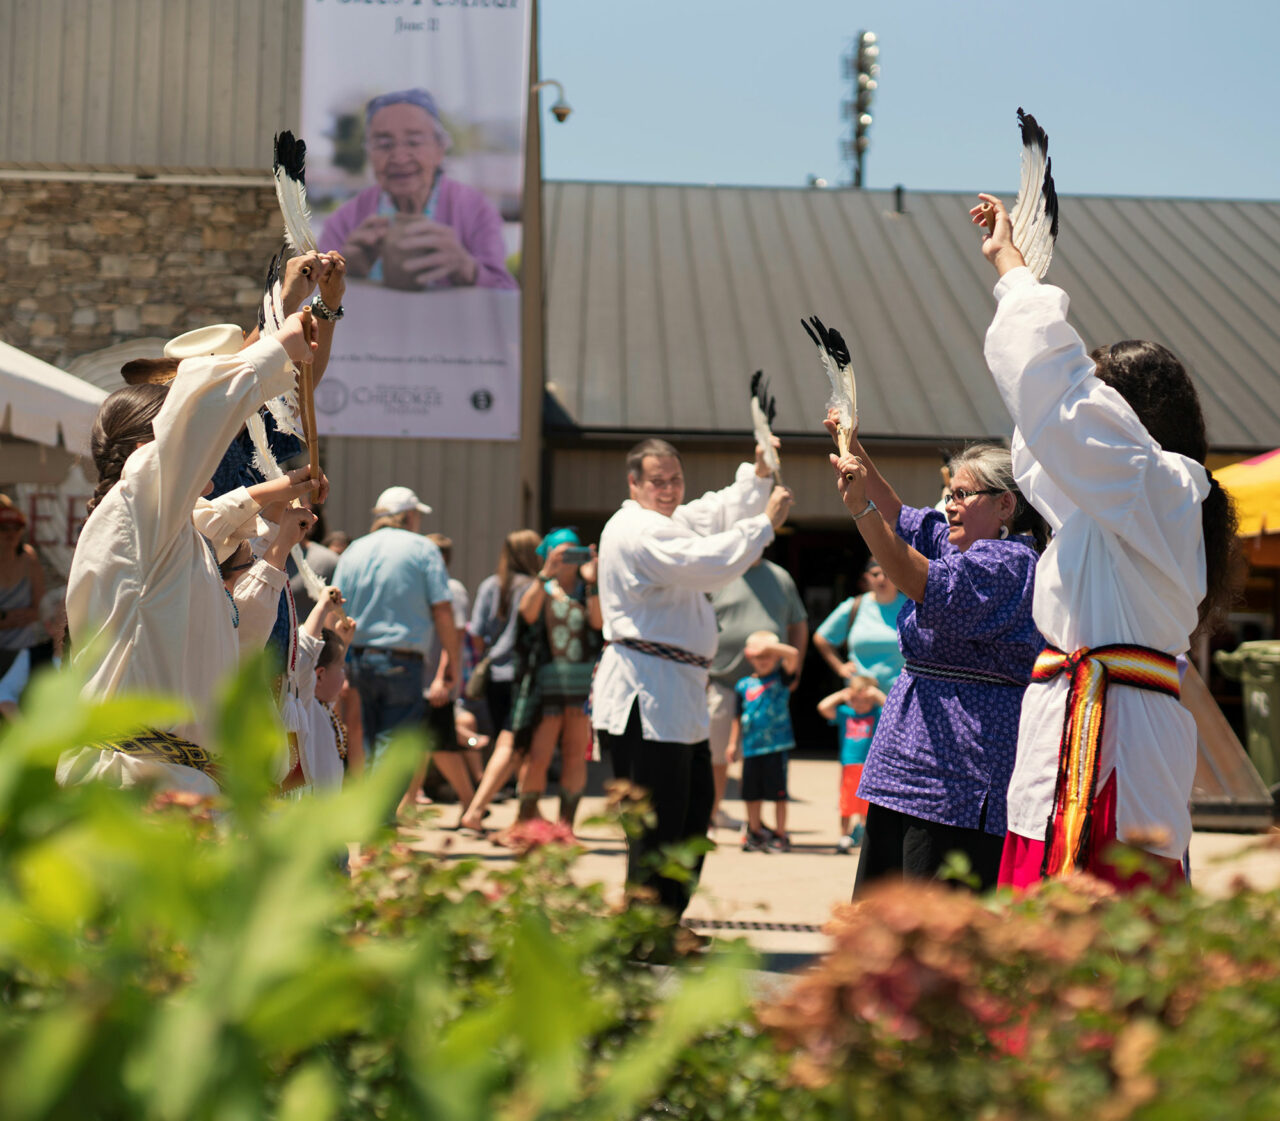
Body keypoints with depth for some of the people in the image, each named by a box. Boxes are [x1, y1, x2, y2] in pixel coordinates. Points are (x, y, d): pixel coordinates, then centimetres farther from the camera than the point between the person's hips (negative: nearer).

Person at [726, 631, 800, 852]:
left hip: (776, 745, -3)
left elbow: (793, 654, -18)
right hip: (751, 747, 3)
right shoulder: (743, 685, 7)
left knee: (778, 792, 0)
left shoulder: (781, 678, 0)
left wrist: (768, 645, -25)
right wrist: (734, 743, 13)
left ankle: (780, 835, 10)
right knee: (752, 792, 10)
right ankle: (754, 833, 25)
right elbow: (739, 716, 14)